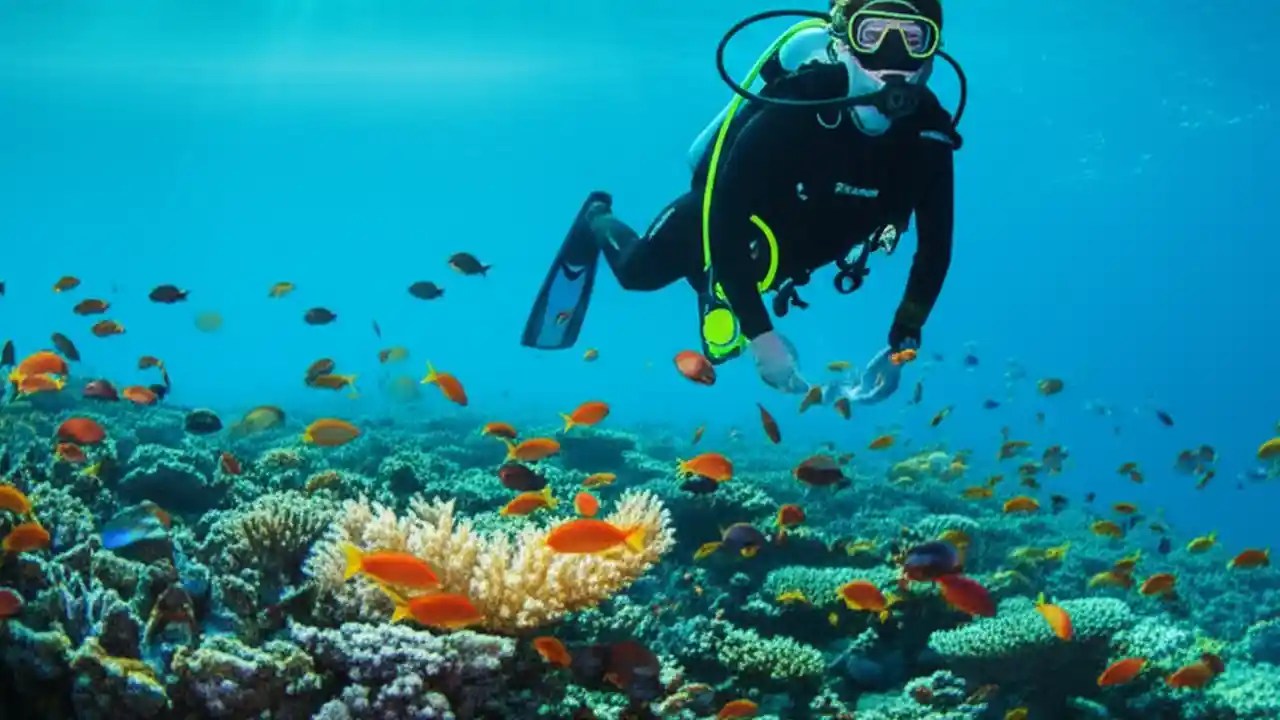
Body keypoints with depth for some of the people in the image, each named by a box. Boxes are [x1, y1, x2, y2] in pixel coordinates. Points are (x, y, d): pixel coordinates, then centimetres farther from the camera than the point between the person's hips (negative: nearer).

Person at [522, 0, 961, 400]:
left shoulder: (927, 139, -30)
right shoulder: (796, 109, -43)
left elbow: (935, 246, -18)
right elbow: (725, 216, -42)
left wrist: (902, 344, -23)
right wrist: (760, 333, -45)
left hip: (787, 251, 4)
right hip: (721, 216, -4)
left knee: (722, 344, 24)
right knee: (636, 272, 22)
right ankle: (597, 221, 54)